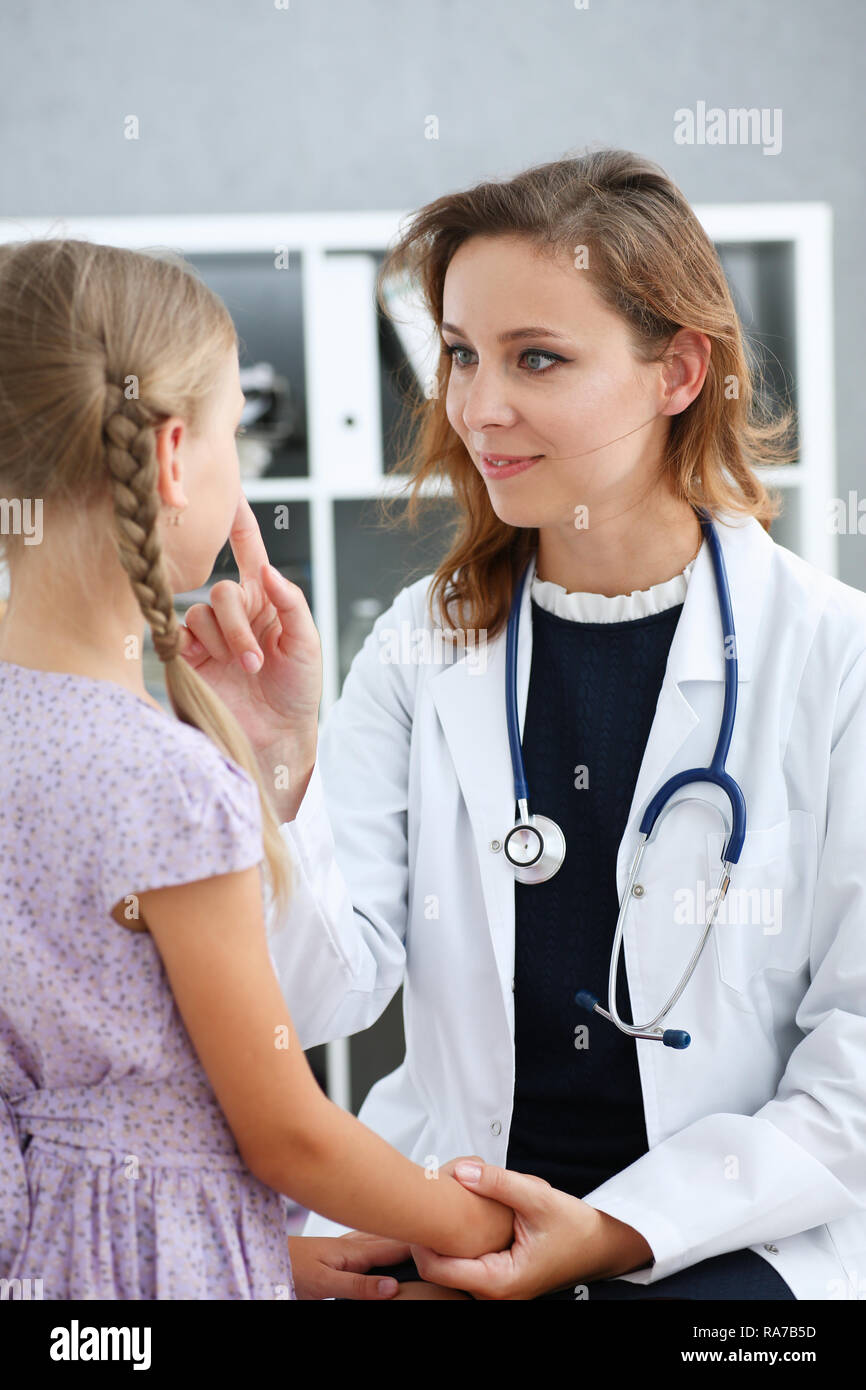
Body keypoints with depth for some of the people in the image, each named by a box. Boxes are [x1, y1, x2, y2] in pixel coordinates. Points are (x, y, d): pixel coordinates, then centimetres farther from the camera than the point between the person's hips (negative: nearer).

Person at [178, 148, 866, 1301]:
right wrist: (277, 758, -17)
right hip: (444, 1200, 3)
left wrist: (617, 1228, -12)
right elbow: (321, 1001, -2)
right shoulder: (423, 644, 4)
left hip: (739, 1233, -2)